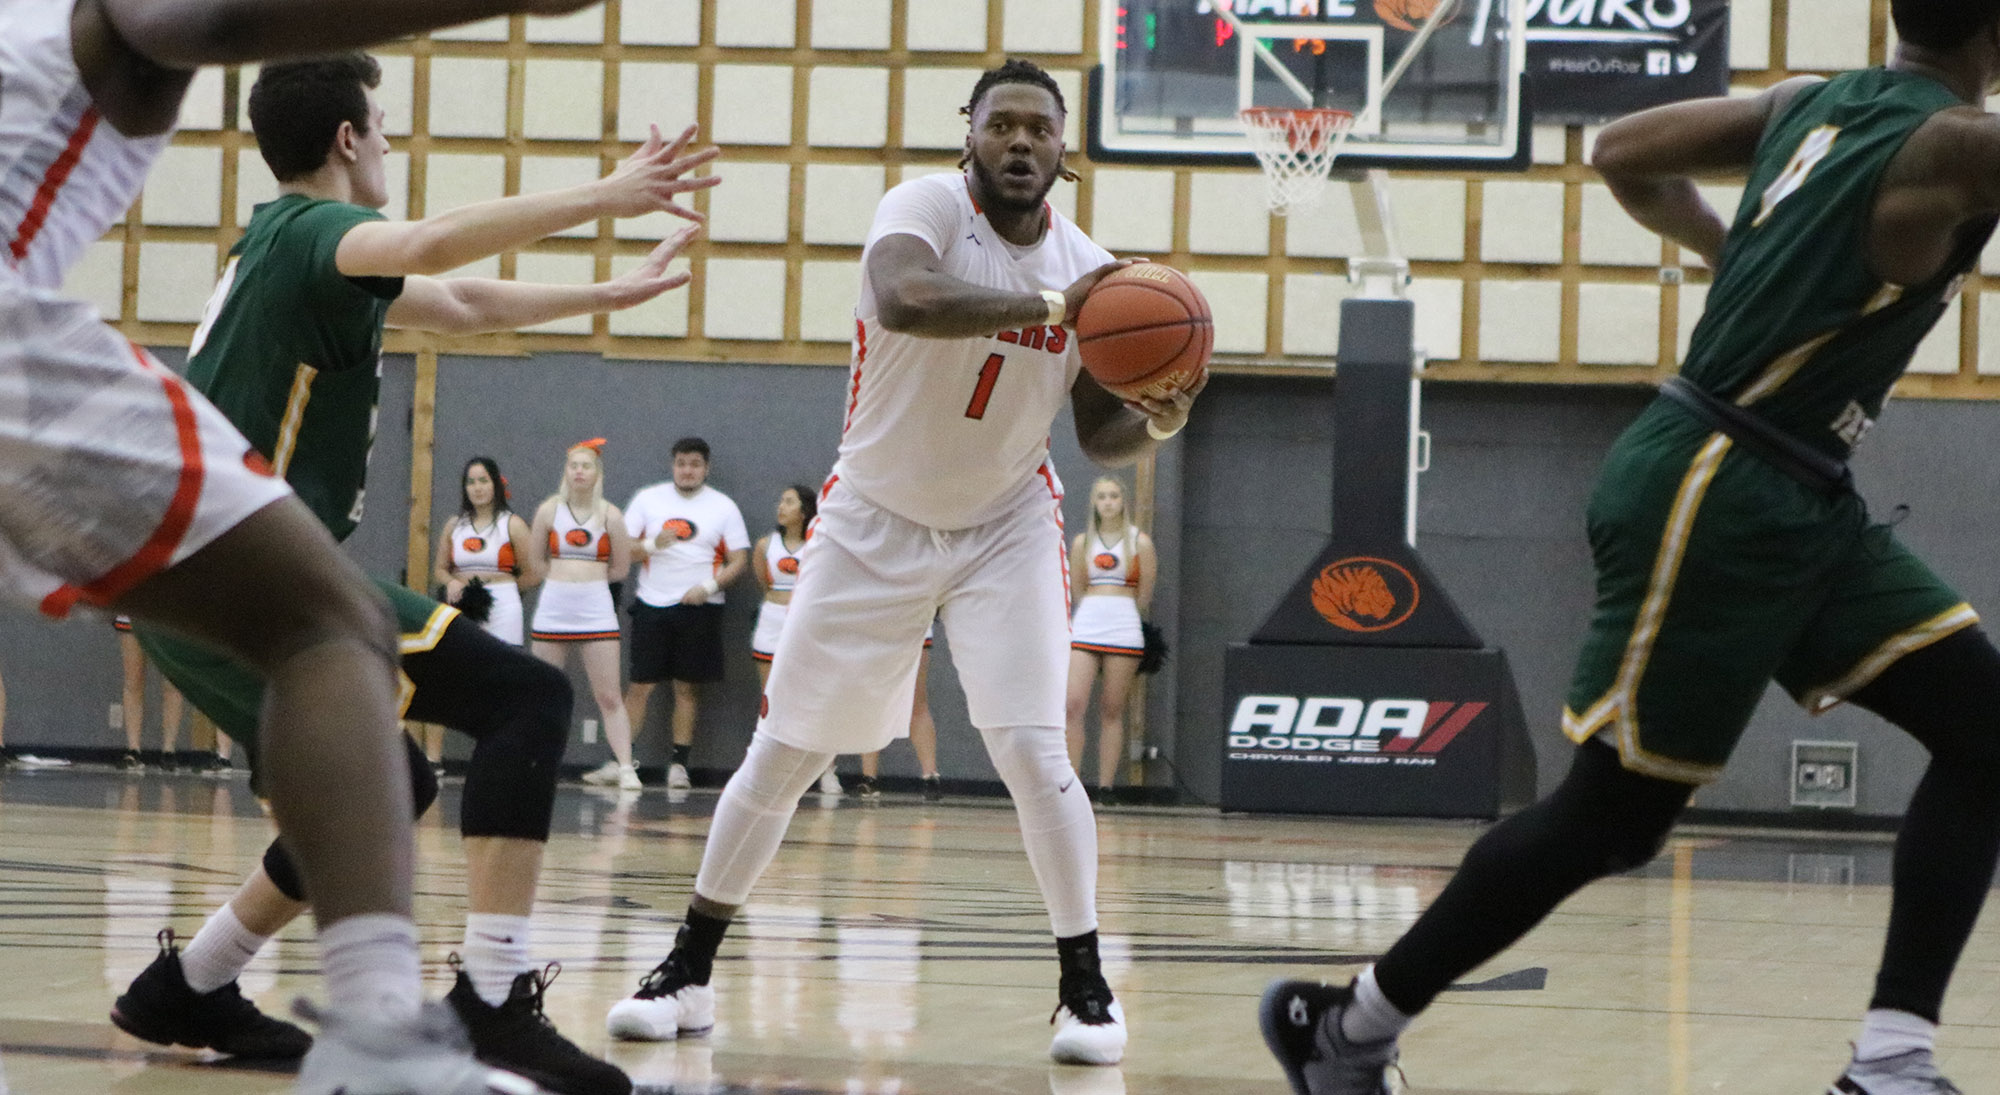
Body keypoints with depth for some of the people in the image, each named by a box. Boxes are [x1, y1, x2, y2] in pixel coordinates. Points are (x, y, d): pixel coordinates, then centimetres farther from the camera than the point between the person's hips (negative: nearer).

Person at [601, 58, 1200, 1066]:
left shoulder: (1087, 268, -5)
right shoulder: (926, 207, -17)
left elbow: (1100, 432, 5)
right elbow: (903, 301, -41)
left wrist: (1156, 422, -17)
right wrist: (1048, 306, -43)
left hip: (1006, 527, 2)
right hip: (876, 521, -2)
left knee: (1033, 753, -14)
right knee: (781, 753, 4)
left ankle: (1085, 985, -1)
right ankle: (689, 972, 17)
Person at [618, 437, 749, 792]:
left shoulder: (723, 507, 5)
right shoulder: (648, 499, 8)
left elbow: (739, 560, 2)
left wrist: (708, 587, -13)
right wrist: (652, 546, -15)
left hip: (699, 608, 0)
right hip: (652, 604, 0)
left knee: (688, 688, 1)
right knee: (640, 685, -3)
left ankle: (679, 762, 7)